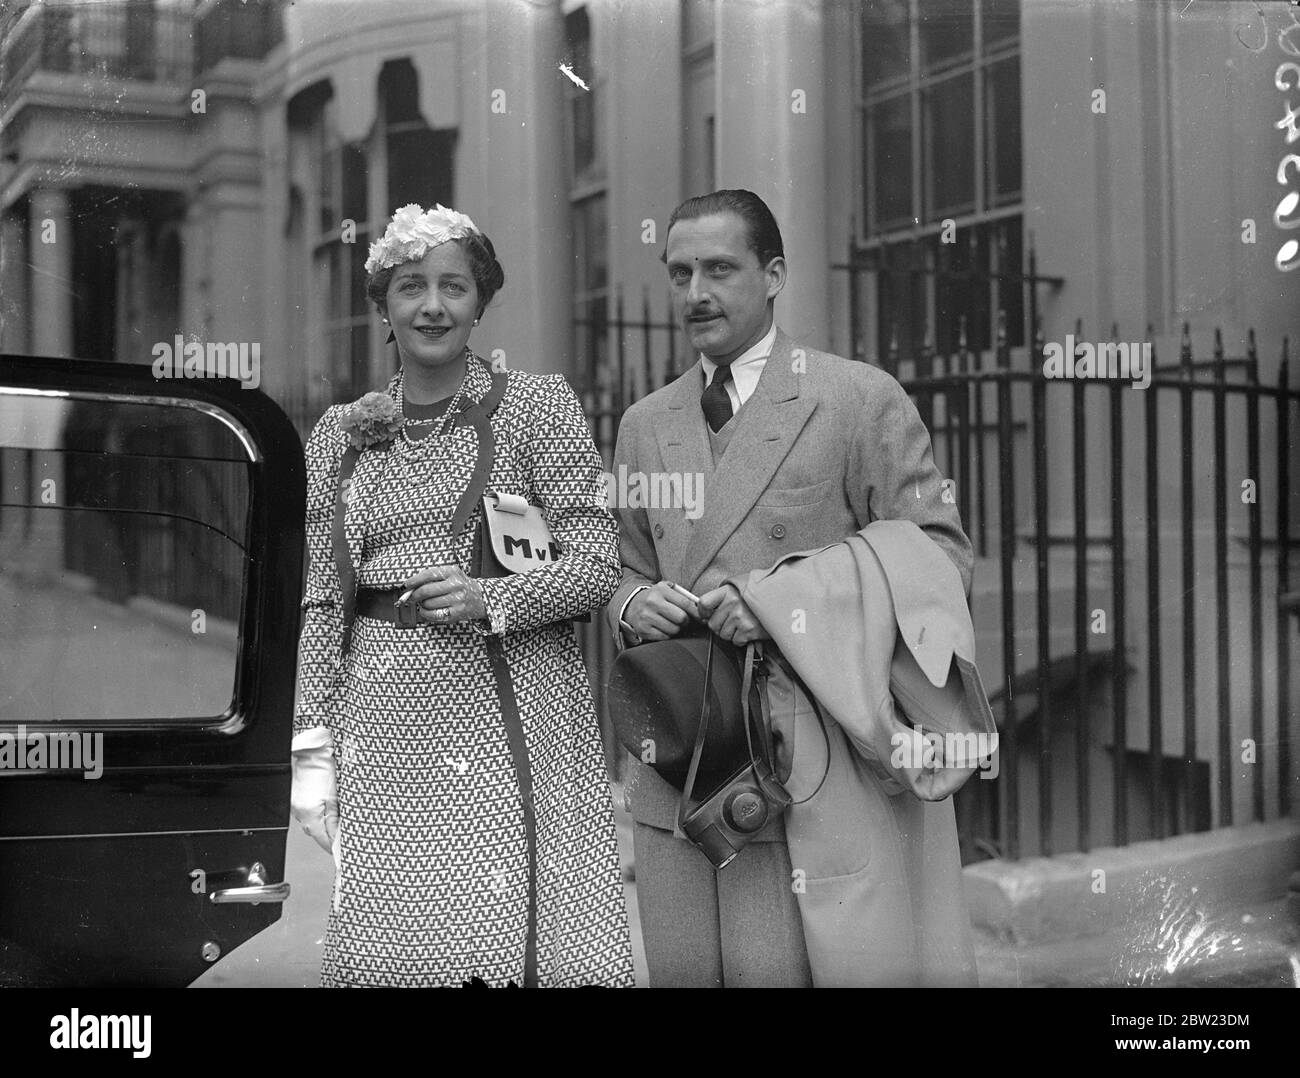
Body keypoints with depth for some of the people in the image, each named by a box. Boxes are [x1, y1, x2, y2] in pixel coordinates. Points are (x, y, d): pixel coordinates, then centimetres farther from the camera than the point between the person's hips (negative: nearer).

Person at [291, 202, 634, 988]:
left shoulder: (535, 403, 3)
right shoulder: (342, 433, 12)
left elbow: (598, 563, 0)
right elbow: (321, 600, 11)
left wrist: (490, 600, -16)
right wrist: (314, 748, 3)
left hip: (507, 711, -2)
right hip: (382, 726, 3)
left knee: (511, 934, -7)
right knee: (387, 948, 0)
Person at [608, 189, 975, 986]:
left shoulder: (862, 399, 0)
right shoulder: (645, 424, 17)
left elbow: (941, 559, -4)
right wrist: (633, 604, -1)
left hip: (808, 768, -5)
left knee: (778, 971, -9)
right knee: (682, 972, 6)